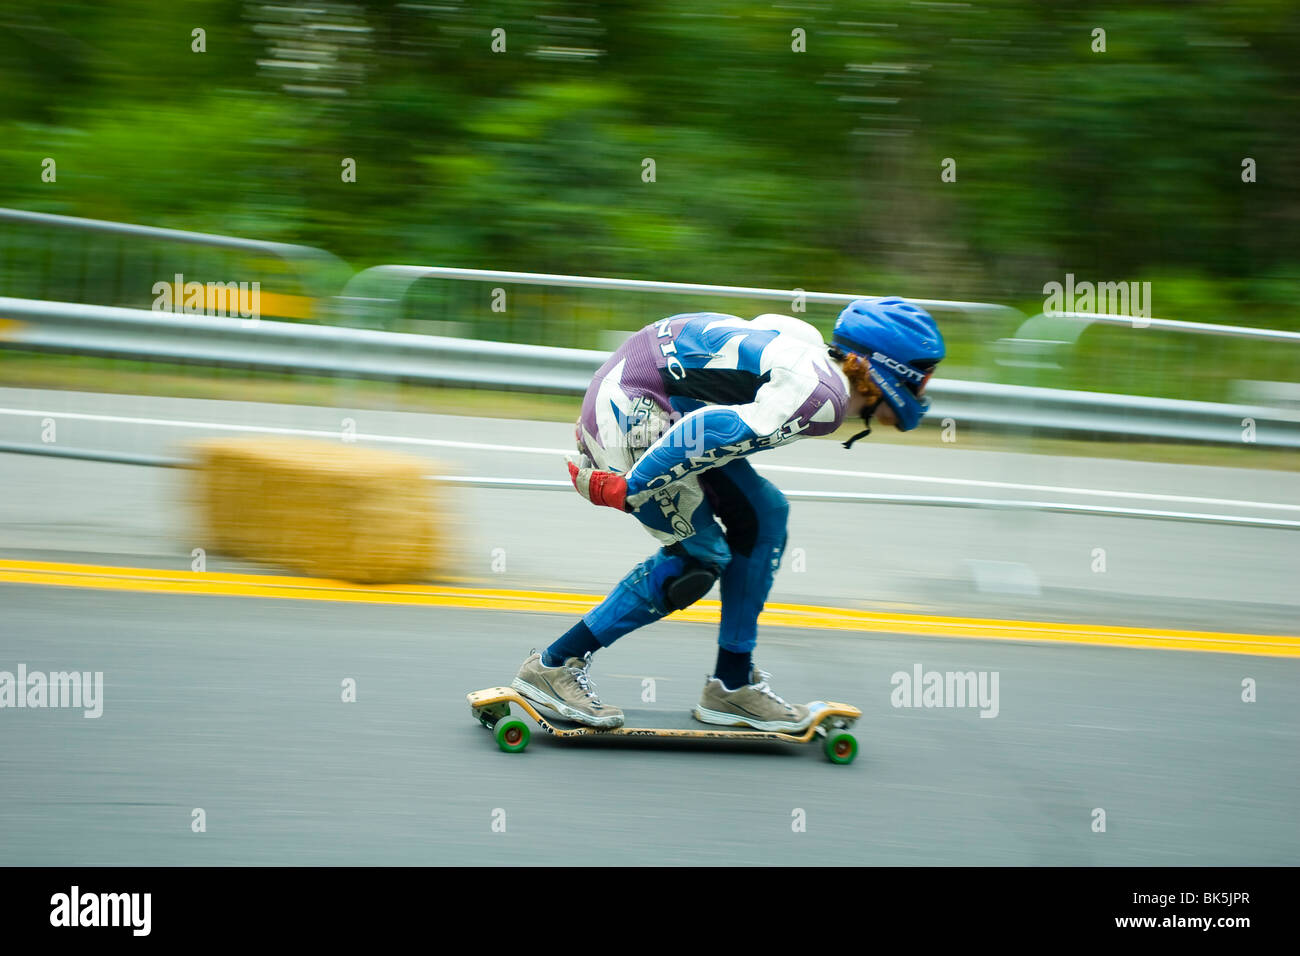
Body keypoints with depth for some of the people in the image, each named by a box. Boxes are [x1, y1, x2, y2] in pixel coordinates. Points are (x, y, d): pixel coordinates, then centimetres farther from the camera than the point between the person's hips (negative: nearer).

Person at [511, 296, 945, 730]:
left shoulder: (809, 350, 14)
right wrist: (628, 490, -21)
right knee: (699, 556, -5)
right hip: (631, 408, -10)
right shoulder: (821, 397, -18)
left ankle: (733, 687, 13)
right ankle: (552, 667, 1)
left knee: (762, 514, 9)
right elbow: (713, 432, -27)